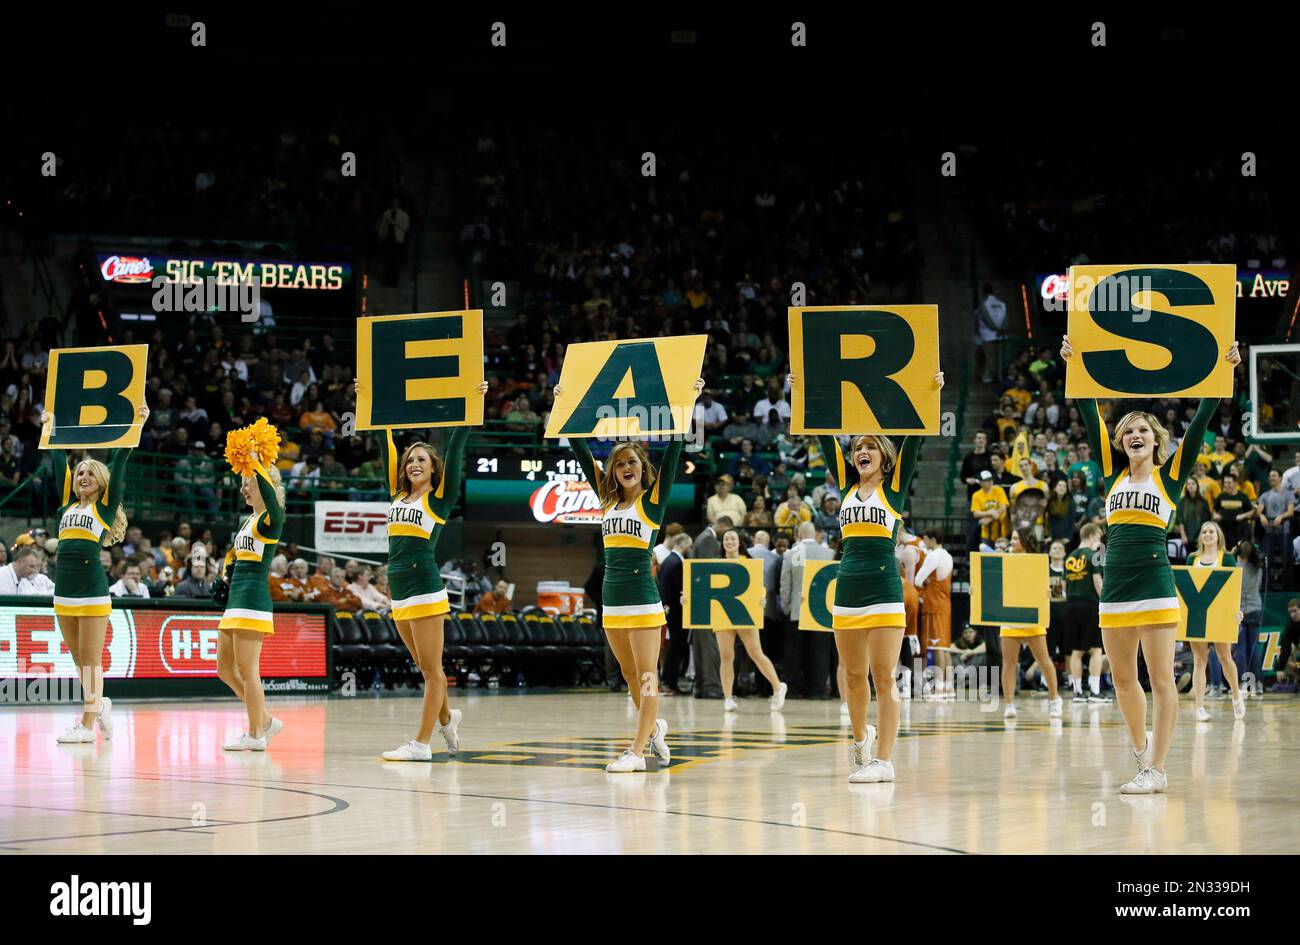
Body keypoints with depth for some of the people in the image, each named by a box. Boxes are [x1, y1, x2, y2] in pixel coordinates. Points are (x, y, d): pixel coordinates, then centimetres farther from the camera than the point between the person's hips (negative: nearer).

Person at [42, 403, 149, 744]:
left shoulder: (105, 505, 2)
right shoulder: (68, 503, 15)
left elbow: (119, 462, -2)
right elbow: (59, 460, 19)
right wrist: (50, 428, 23)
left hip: (93, 590, -6)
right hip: (64, 590, 6)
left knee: (91, 659, -2)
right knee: (79, 660, 12)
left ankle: (88, 725, 0)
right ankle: (99, 704, 31)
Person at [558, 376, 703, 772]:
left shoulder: (653, 498, -3)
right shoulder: (608, 499, 11)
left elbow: (673, 450, -9)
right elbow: (583, 453, 13)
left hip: (643, 598, -6)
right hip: (612, 600, 6)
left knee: (646, 675, -4)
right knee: (630, 676, 14)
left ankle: (637, 751, -5)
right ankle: (653, 727, 33)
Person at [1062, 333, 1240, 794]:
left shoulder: (1171, 474, 4)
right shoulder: (1113, 473, 12)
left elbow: (1200, 422, -3)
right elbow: (1091, 418, 9)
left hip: (1155, 585, -4)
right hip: (1115, 586, 4)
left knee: (1160, 679, -5)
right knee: (1123, 679, 11)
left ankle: (1156, 769, -4)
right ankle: (1141, 745, 32)